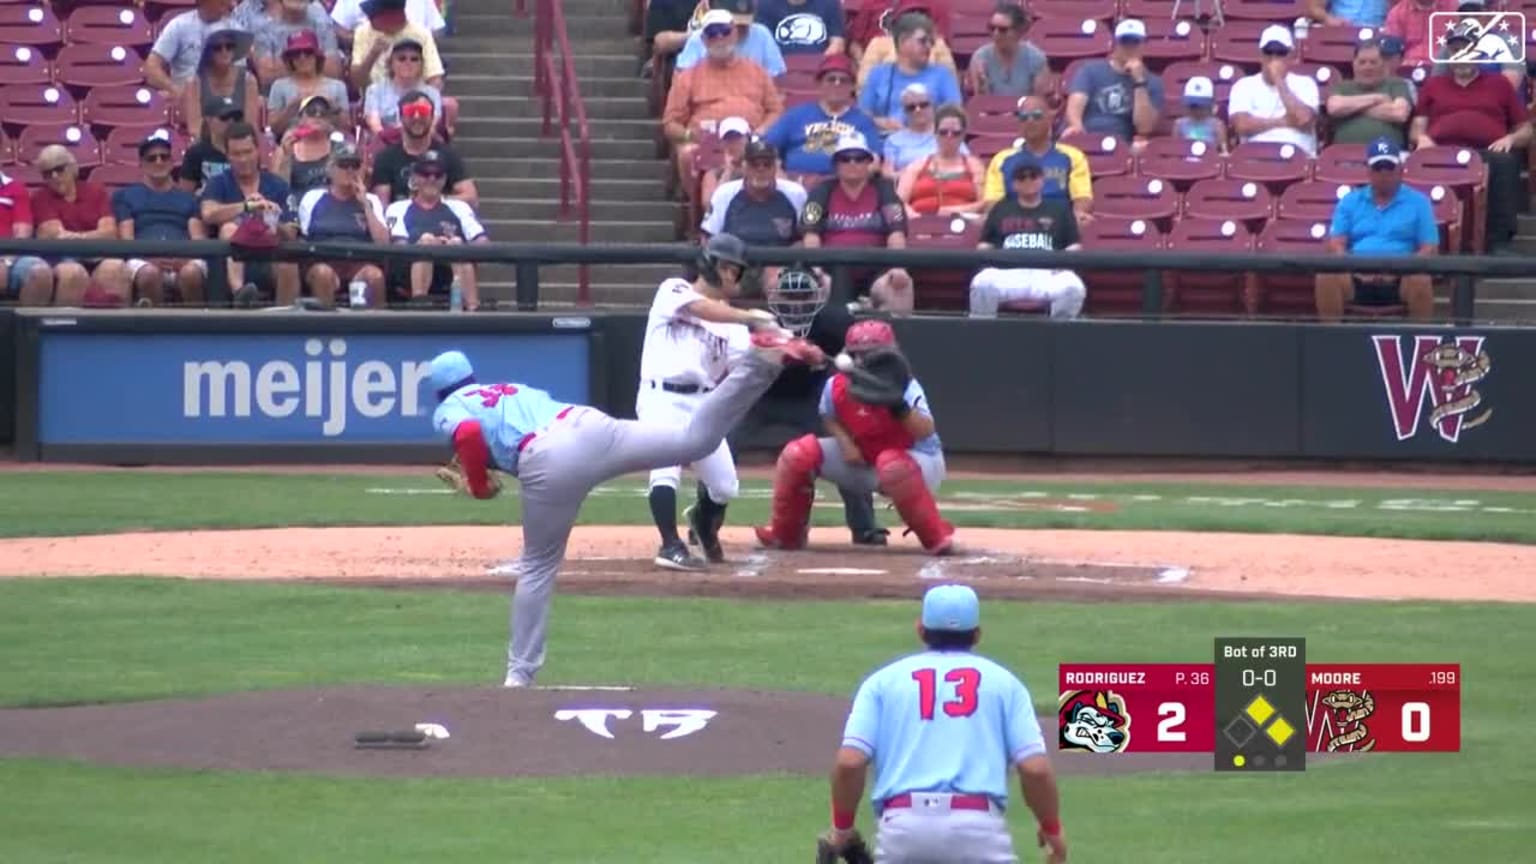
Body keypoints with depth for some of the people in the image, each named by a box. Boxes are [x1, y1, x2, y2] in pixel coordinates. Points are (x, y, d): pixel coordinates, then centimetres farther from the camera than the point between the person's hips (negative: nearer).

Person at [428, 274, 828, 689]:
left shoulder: (448, 411, 19)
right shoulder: (511, 389, 38)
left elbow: (469, 435, -4)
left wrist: (478, 487, 11)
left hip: (545, 463, -4)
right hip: (590, 425, 4)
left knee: (537, 566, 9)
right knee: (695, 438, -6)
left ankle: (520, 674, 13)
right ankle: (763, 360, -21)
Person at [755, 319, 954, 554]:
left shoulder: (904, 387, -27)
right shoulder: (836, 386, -13)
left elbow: (926, 431, -41)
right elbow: (830, 418, 9)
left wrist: (898, 405, -58)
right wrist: (845, 442, -11)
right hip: (862, 459, 5)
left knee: (893, 465, -43)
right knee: (797, 454, -9)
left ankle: (937, 536, -27)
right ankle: (786, 534, 8)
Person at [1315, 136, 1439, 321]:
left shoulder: (1418, 202, 14)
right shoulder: (1349, 202, 19)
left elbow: (1429, 249, 7)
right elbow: (1336, 245, 11)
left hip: (1399, 278, -1)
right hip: (1357, 277, 1)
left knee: (1420, 281, -37)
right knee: (1327, 277, -32)